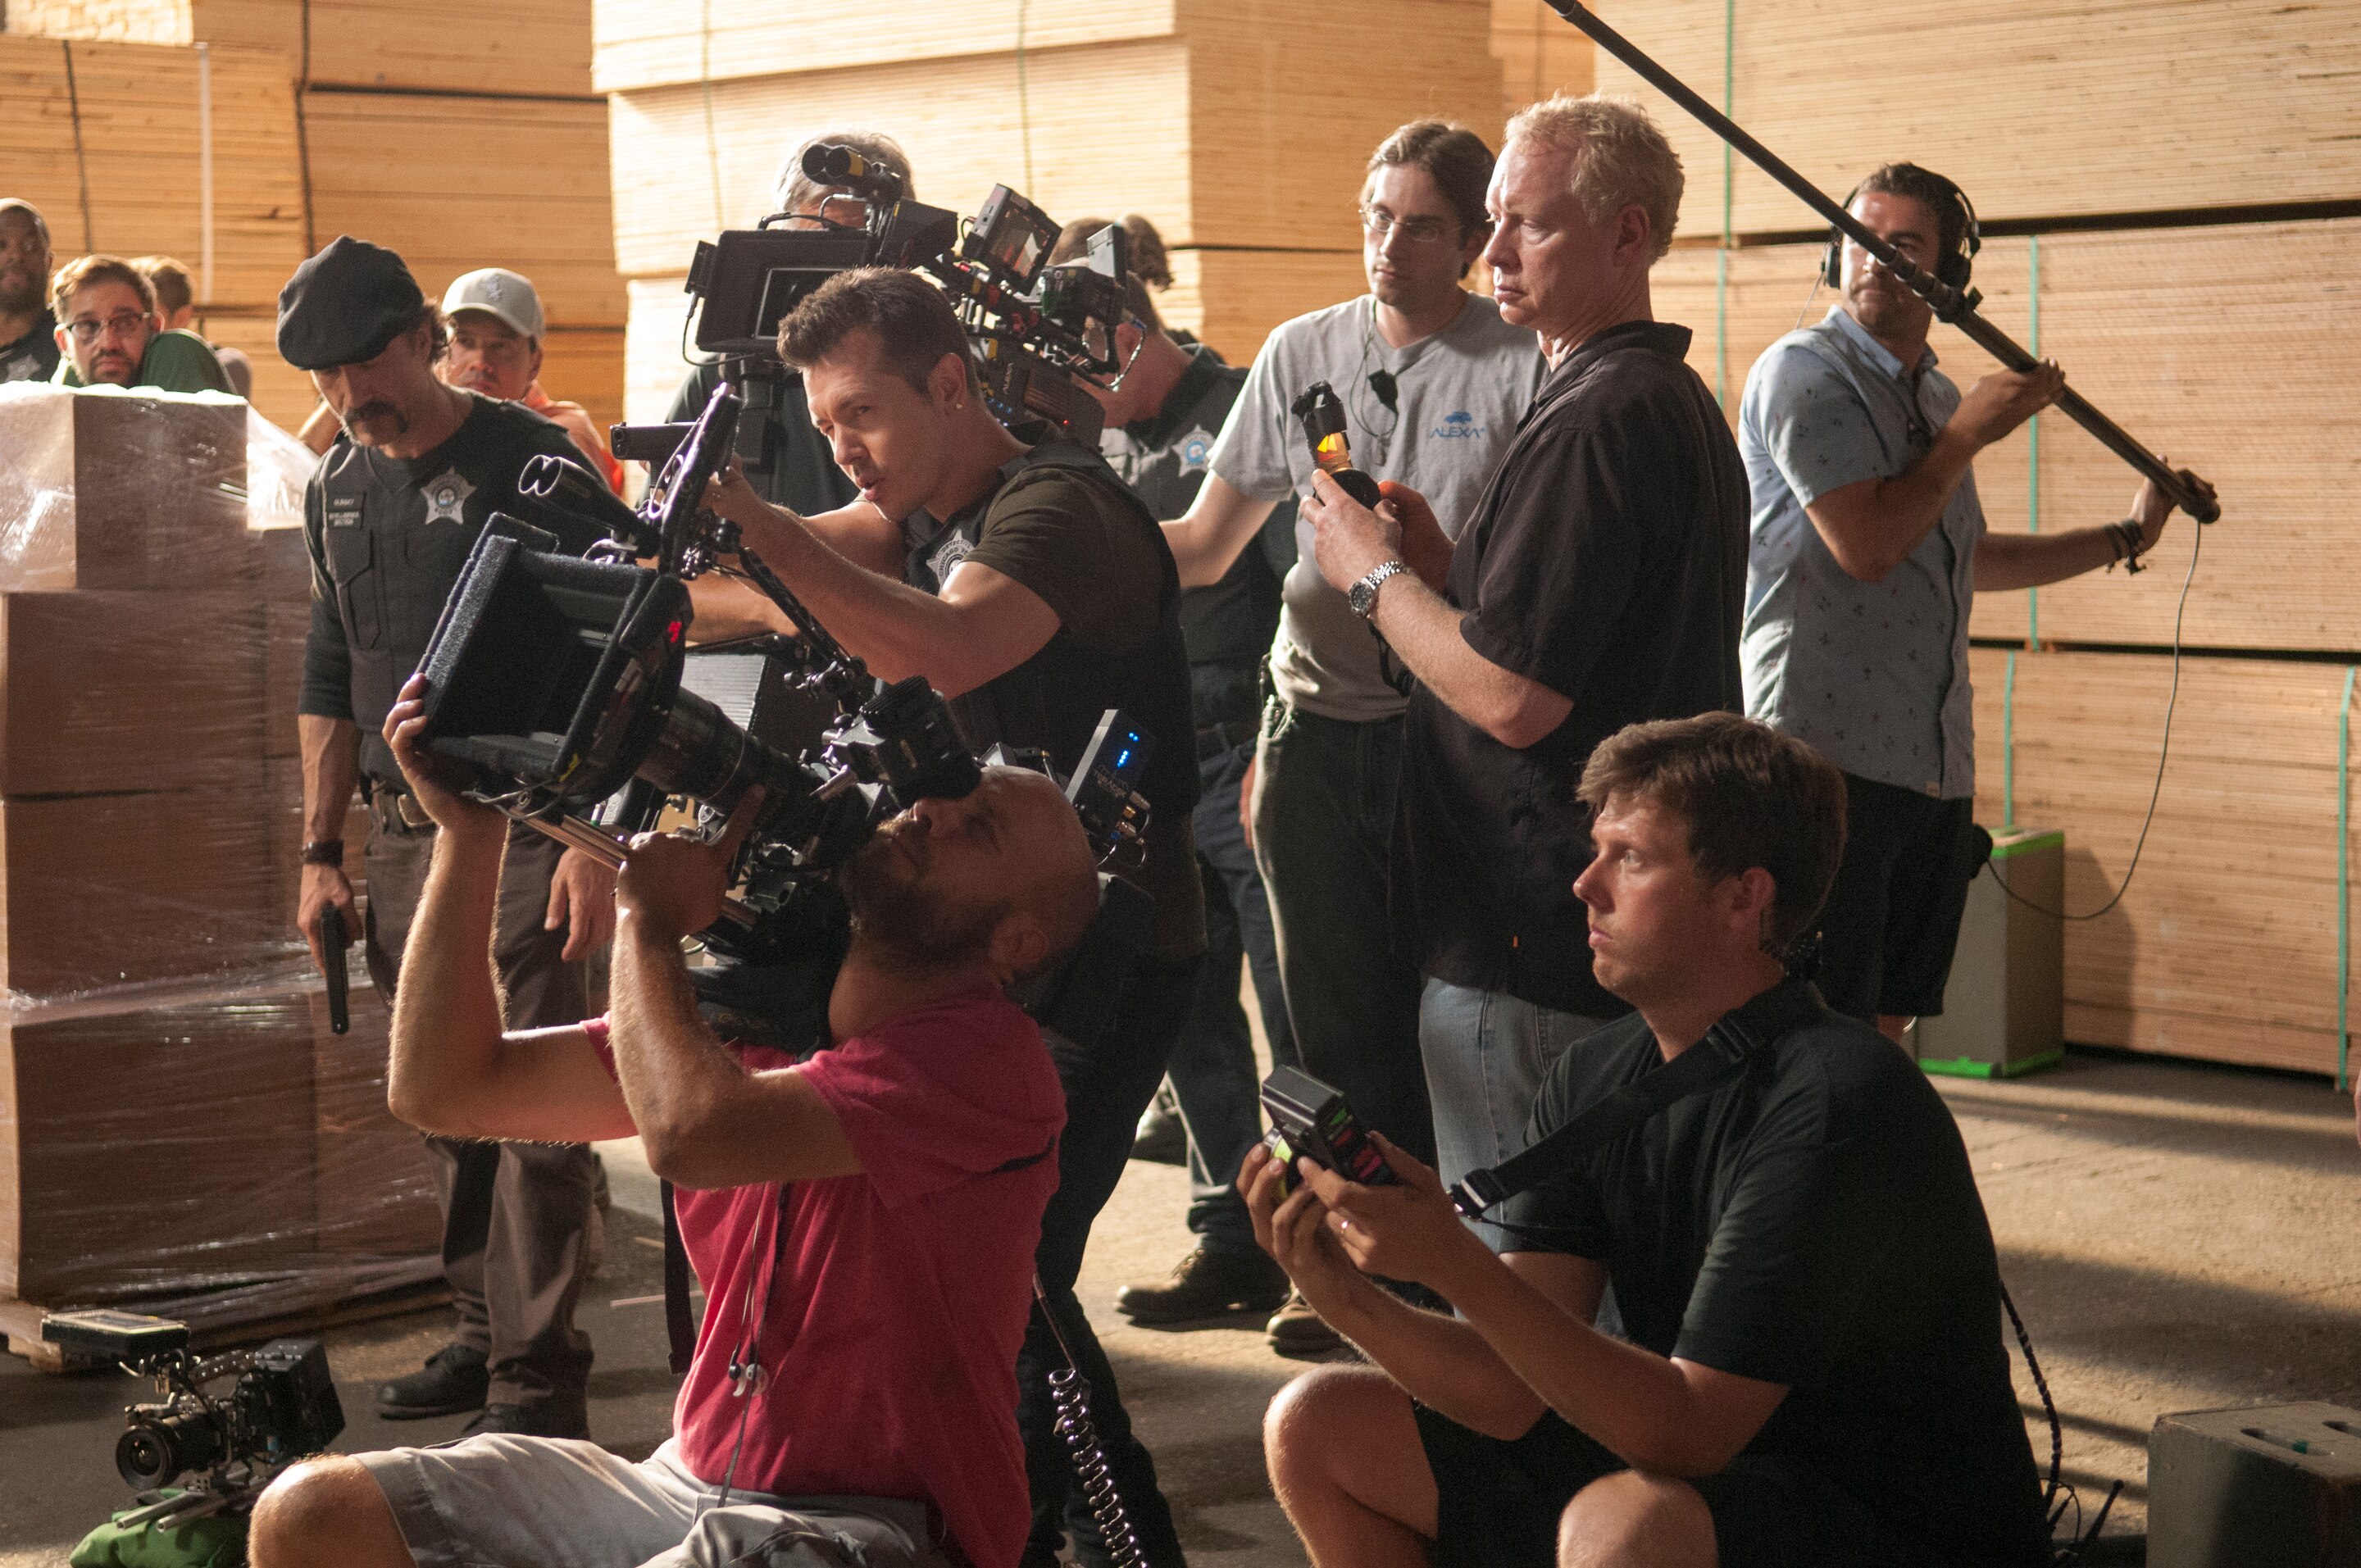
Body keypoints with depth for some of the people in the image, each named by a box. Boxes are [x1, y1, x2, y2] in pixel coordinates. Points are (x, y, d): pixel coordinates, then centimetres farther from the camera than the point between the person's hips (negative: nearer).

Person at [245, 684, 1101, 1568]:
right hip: (684, 1485, 7)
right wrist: (470, 832, 1)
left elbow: (693, 1134, -28)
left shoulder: (990, 1057, -15)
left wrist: (648, 922, -10)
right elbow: (447, 1089, 8)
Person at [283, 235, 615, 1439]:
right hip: (400, 836, 7)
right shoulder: (337, 491, 13)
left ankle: (537, 1375, -5)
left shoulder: (533, 464, -8)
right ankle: (482, 1333, 22)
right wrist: (320, 851, 16)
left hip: (522, 829, -7)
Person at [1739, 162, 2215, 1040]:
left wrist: (2126, 538, 34)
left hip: (1933, 765, 8)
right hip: (1825, 757, -8)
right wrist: (1968, 435, -7)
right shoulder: (1805, 372, -7)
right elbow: (1867, 545, -19)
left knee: (1891, 1017, 11)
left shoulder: (1939, 398, 18)